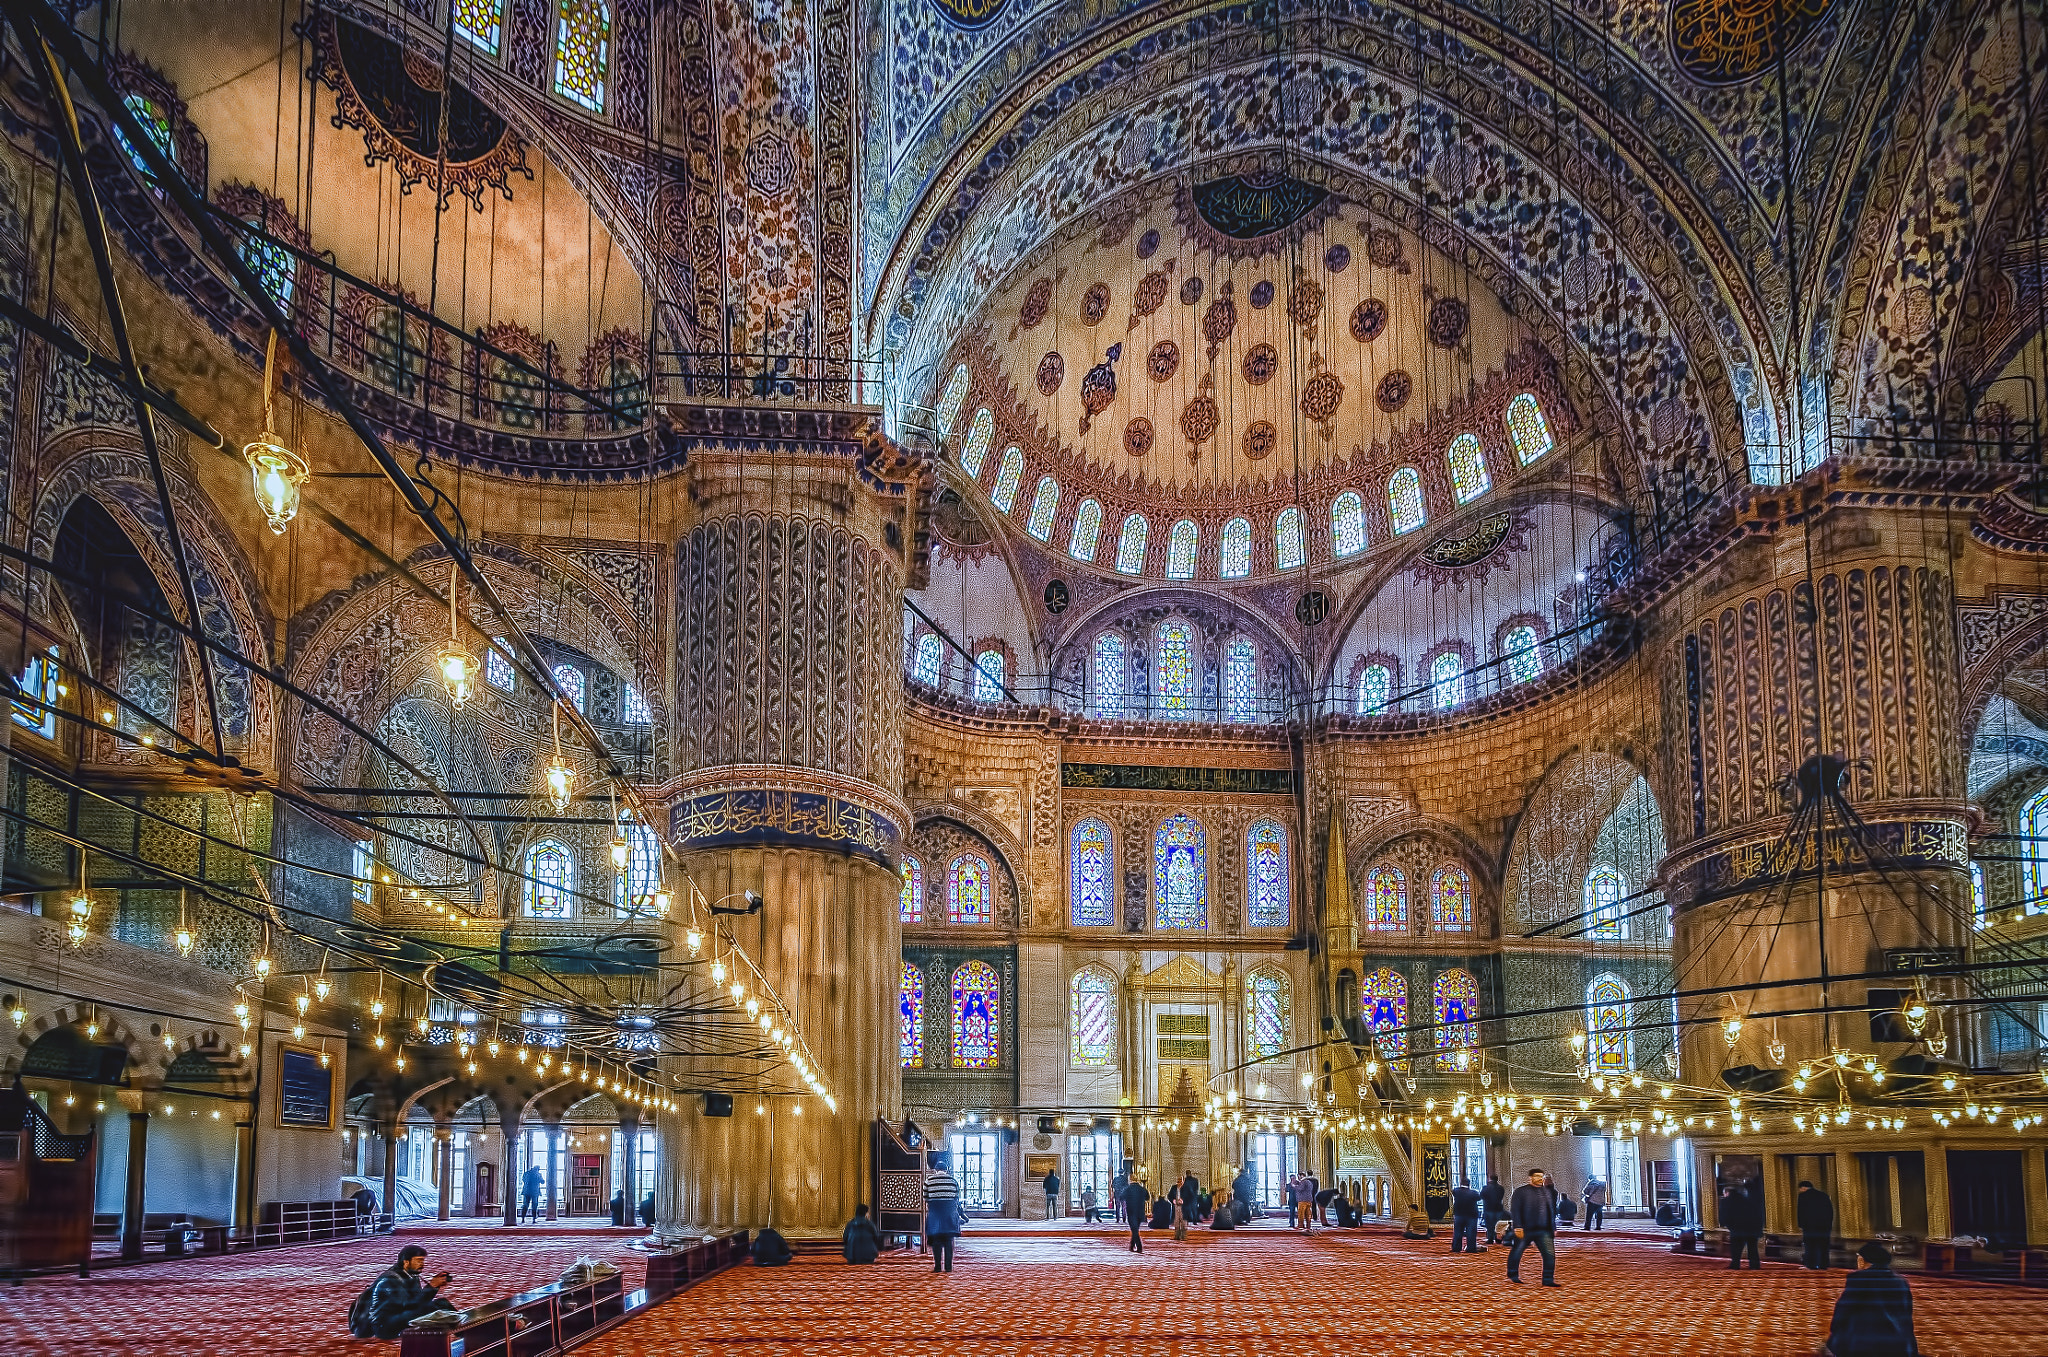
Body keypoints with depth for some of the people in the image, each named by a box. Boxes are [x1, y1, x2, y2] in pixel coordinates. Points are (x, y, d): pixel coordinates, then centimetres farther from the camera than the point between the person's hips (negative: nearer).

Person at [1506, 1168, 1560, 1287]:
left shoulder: (1547, 1192, 13)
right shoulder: (1521, 1192, -5)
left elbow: (1552, 1211, 21)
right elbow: (1514, 1210, -11)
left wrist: (1553, 1228, 17)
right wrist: (1517, 1227, -18)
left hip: (1544, 1231, 4)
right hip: (1525, 1230, -4)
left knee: (1550, 1255, -7)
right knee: (1516, 1253, 8)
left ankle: (1548, 1280, 0)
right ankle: (1513, 1276, 28)